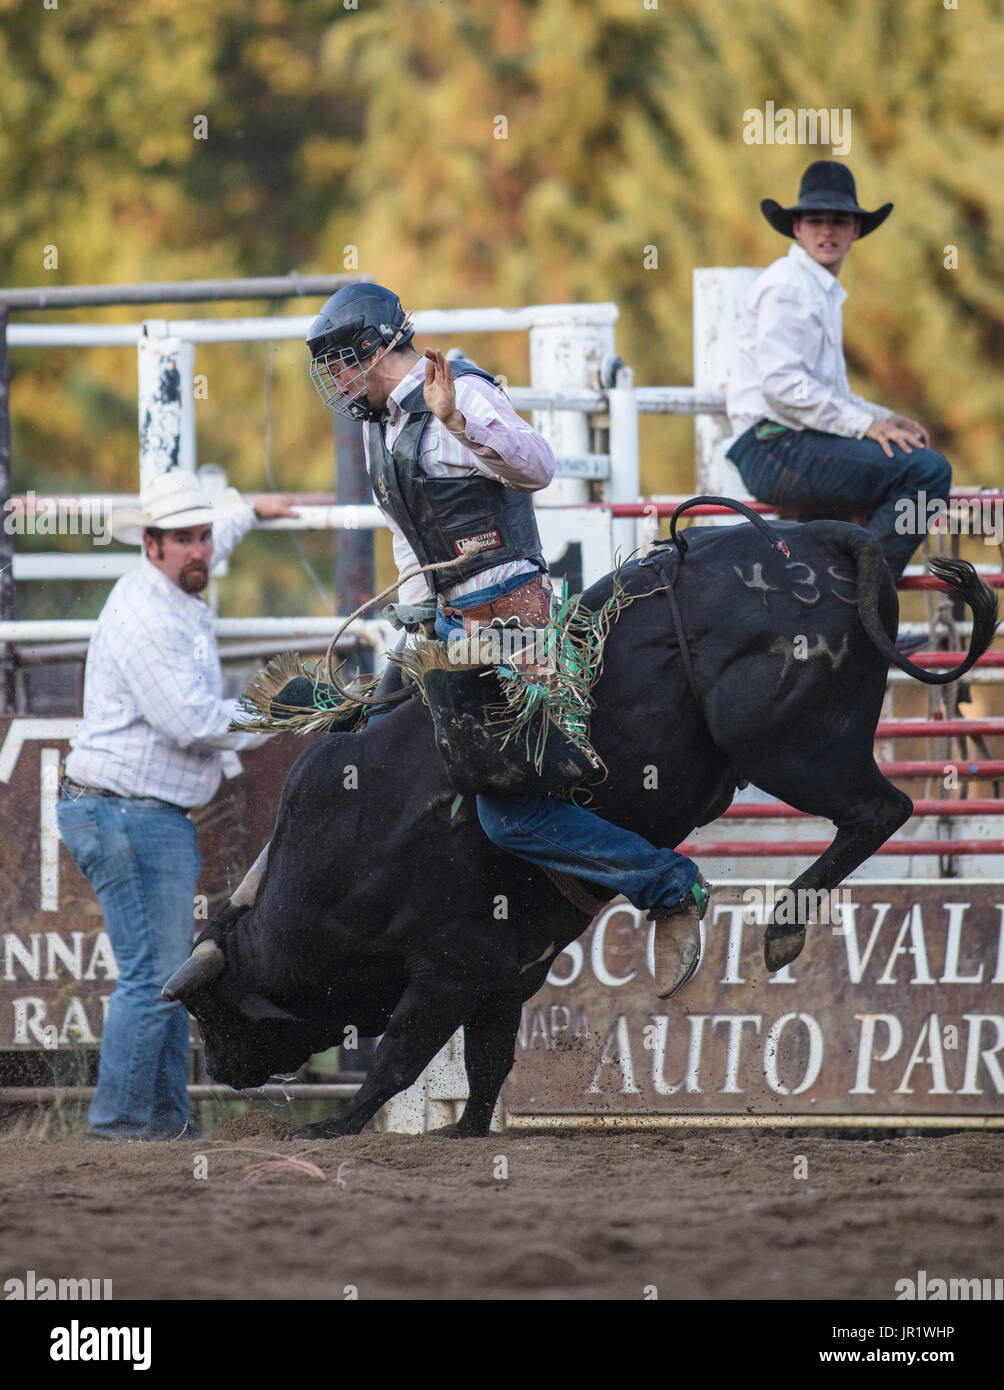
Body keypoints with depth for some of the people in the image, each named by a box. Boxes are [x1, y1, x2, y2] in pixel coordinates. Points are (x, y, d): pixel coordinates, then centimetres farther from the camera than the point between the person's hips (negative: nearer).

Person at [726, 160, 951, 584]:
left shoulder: (824, 291, 24)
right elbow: (781, 385, -19)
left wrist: (884, 419, 13)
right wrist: (864, 425, -17)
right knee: (927, 470, -20)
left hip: (797, 445, 10)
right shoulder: (787, 286, -9)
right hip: (774, 451, -10)